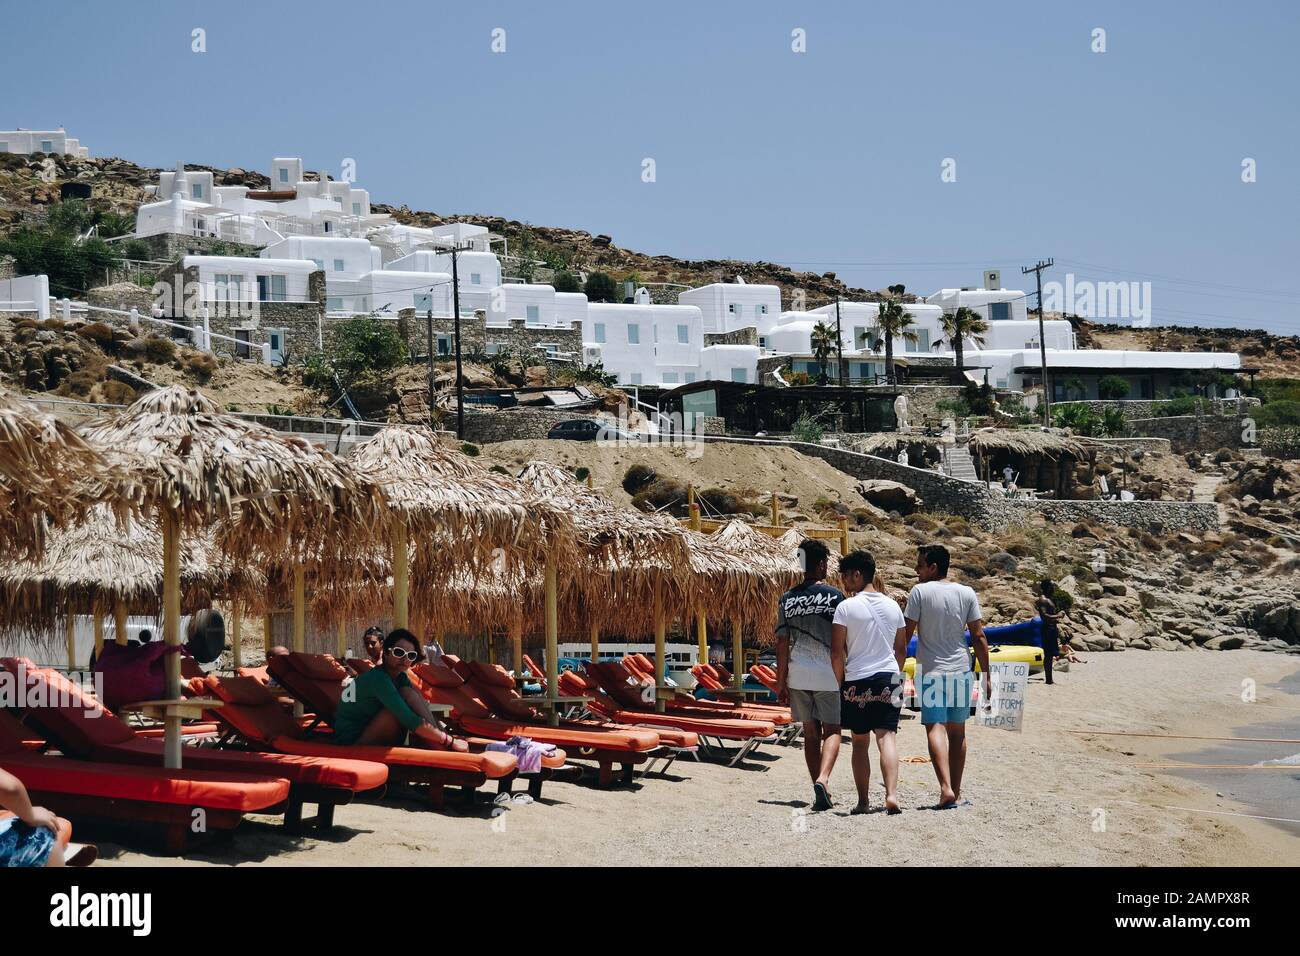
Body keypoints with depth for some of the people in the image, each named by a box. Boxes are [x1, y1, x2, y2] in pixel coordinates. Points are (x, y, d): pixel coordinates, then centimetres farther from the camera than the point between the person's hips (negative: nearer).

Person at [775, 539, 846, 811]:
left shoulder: (788, 599, 3)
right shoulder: (834, 596, -6)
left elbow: (782, 641, 2)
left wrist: (781, 681, 7)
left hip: (798, 675, 3)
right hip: (828, 674, -3)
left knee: (810, 733, 11)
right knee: (831, 730, 3)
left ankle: (821, 793, 13)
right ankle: (823, 778, -22)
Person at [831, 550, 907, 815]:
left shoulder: (846, 607, -8)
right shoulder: (892, 607, 6)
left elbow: (837, 652, -9)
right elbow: (901, 650, 12)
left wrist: (839, 682, 2)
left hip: (857, 680, -3)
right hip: (889, 678, 3)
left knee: (860, 741, 8)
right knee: (887, 737, -3)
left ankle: (863, 800, 9)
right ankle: (891, 794, -20)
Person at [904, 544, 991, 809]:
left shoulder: (920, 592, -6)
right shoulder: (967, 593, 4)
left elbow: (906, 634, -6)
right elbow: (979, 637, 4)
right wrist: (986, 677, 9)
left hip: (931, 671, -4)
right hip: (961, 670, 4)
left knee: (936, 728, -10)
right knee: (957, 732, 14)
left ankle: (946, 787, -27)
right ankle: (956, 792, 19)